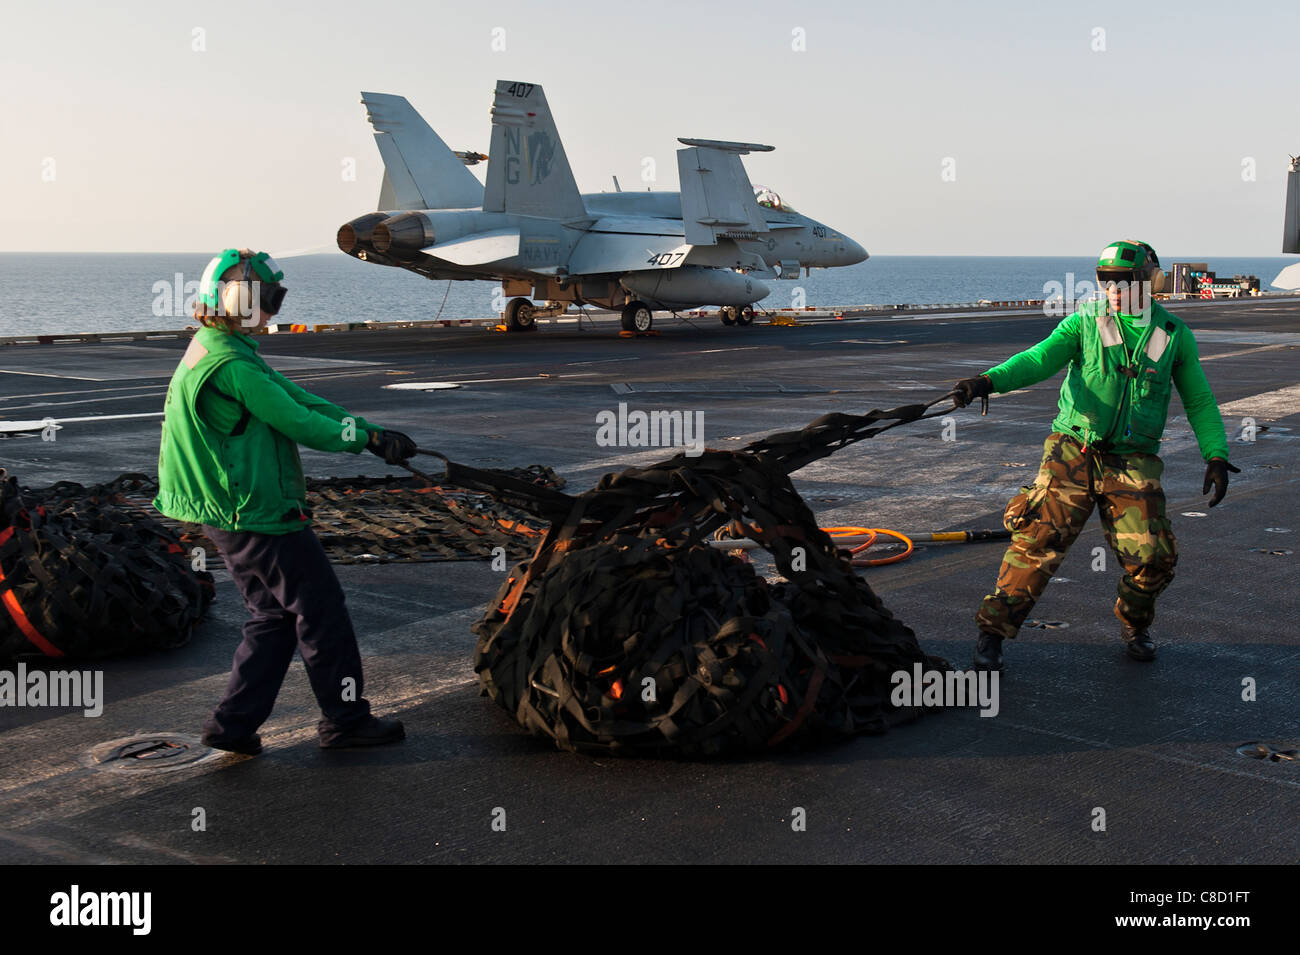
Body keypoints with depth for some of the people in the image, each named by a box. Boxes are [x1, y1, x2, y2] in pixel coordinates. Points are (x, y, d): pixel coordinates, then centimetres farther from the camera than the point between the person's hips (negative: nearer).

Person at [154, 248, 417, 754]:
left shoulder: (218, 352, 13)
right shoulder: (232, 366, -20)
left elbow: (296, 398, 11)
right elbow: (298, 423, -19)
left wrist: (372, 433, 7)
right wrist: (369, 437, -6)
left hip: (232, 515, 10)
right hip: (260, 515, -10)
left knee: (274, 616, 17)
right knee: (321, 611, 2)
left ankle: (234, 723, 17)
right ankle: (345, 720, 13)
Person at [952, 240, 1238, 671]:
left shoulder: (1174, 335, 6)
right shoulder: (1085, 323, 2)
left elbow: (1199, 401, 14)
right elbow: (1040, 358, -12)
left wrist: (1216, 456, 4)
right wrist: (988, 381, -29)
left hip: (1133, 462, 1)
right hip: (1074, 452, -1)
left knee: (1153, 556, -6)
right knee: (1040, 540, -13)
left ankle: (1134, 624, 24)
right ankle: (993, 629, -4)